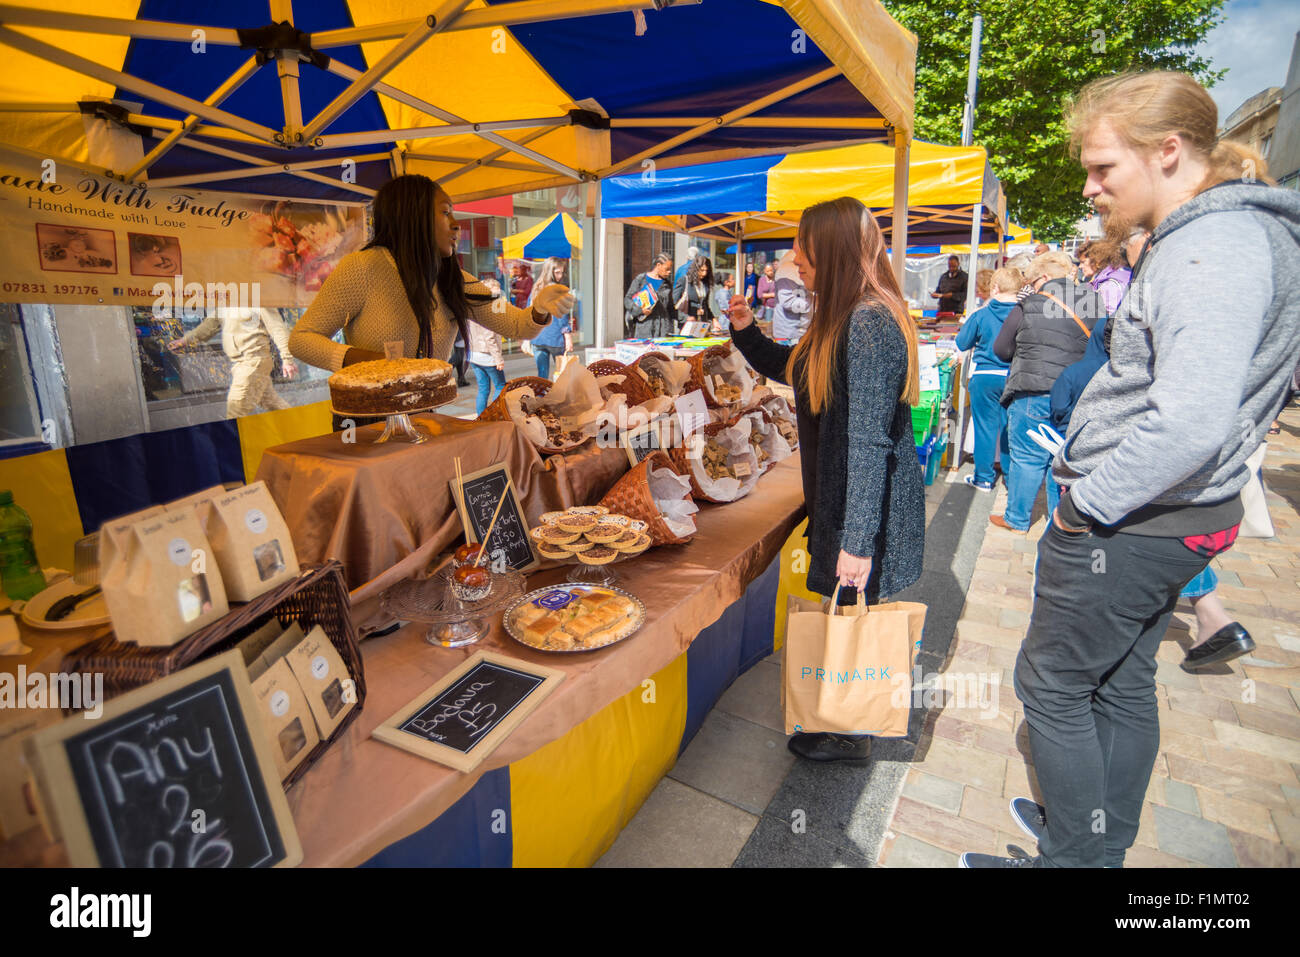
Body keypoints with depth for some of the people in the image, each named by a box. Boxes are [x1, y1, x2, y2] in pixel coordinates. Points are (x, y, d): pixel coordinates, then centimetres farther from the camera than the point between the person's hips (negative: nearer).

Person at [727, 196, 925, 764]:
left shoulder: (868, 324, -23)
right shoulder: (842, 318, 9)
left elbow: (870, 441, -27)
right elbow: (792, 370, 25)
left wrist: (858, 541, -27)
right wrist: (745, 332, 9)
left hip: (867, 505, -10)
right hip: (838, 497, 10)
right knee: (845, 614, 21)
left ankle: (849, 738, 28)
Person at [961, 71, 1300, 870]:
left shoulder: (1211, 251, -20)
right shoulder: (1216, 235, 13)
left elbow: (1191, 425, -32)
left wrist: (1088, 504, -20)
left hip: (1131, 526, -10)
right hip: (1164, 515, 10)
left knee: (1052, 686, 5)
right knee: (1124, 683, 20)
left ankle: (1076, 858, 24)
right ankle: (1105, 842, 39)